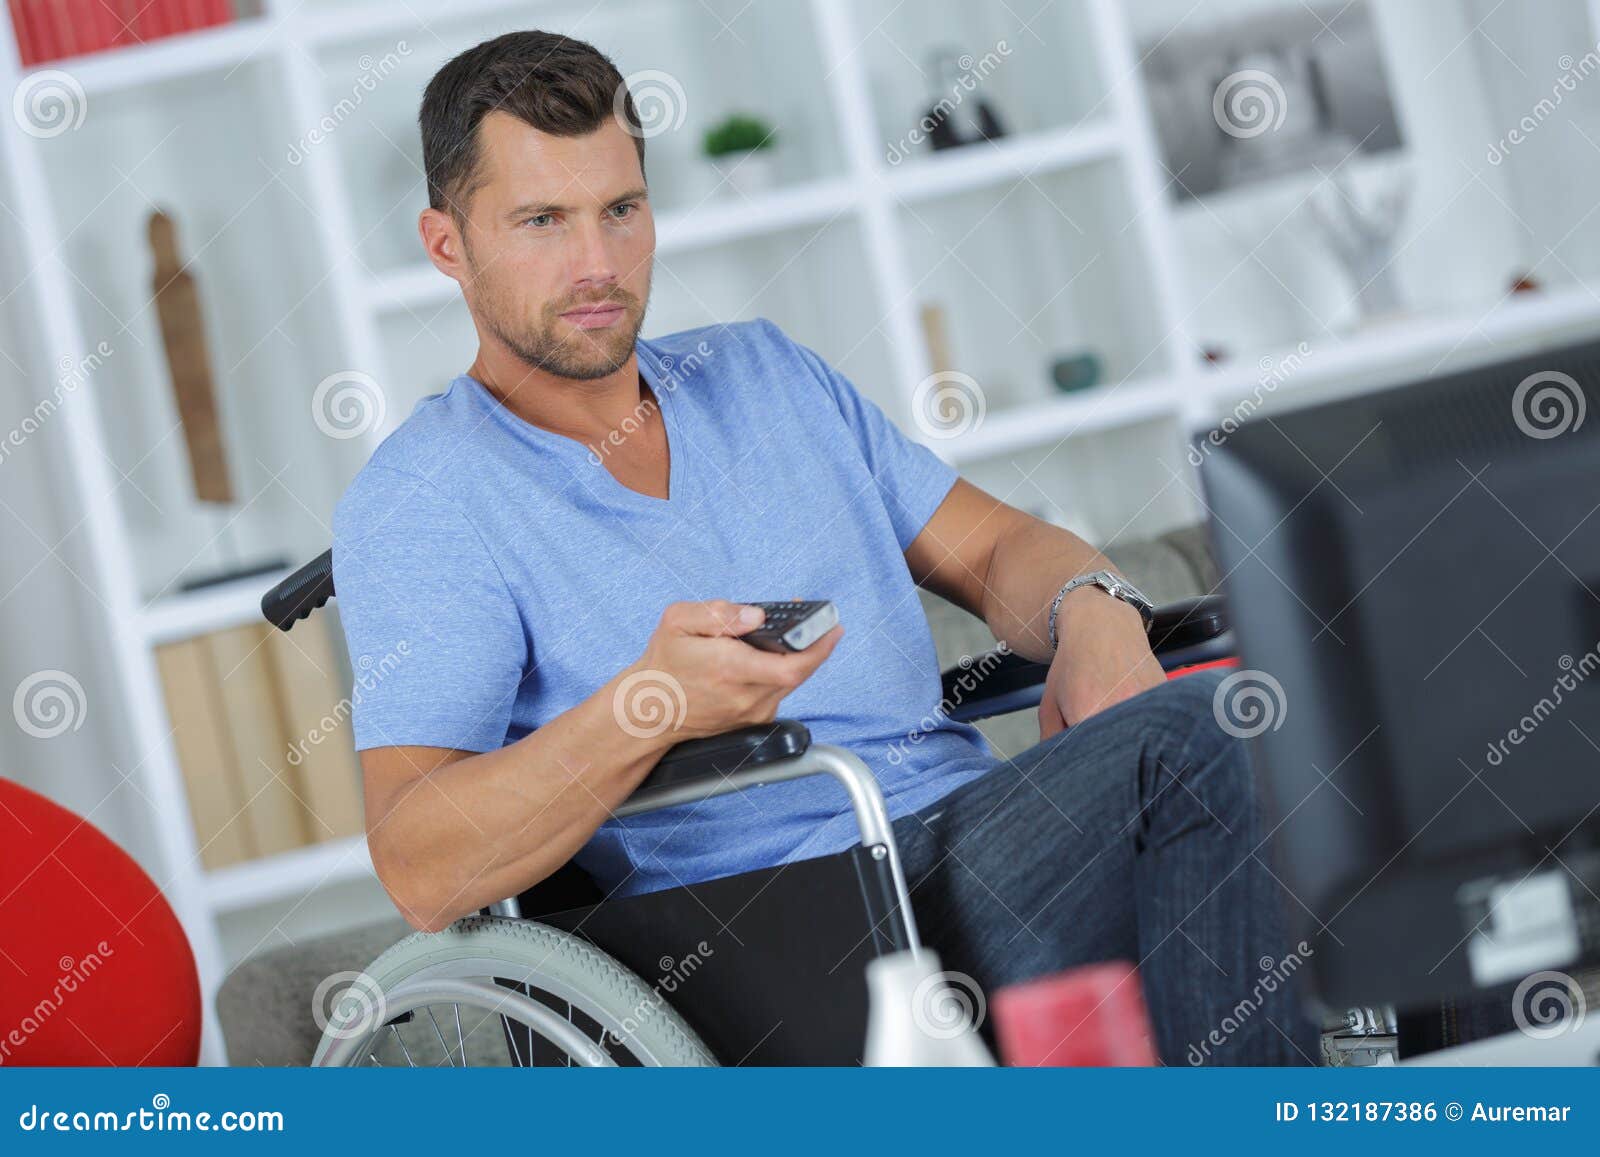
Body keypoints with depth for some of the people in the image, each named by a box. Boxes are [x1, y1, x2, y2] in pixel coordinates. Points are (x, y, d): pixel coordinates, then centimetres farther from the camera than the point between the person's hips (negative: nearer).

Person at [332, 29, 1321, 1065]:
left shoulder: (767, 372, 22)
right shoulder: (419, 501, 1)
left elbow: (991, 547, 21)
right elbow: (422, 874, -11)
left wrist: (1091, 613, -4)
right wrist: (645, 712, -28)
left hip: (978, 830, 7)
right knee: (1175, 745, -27)